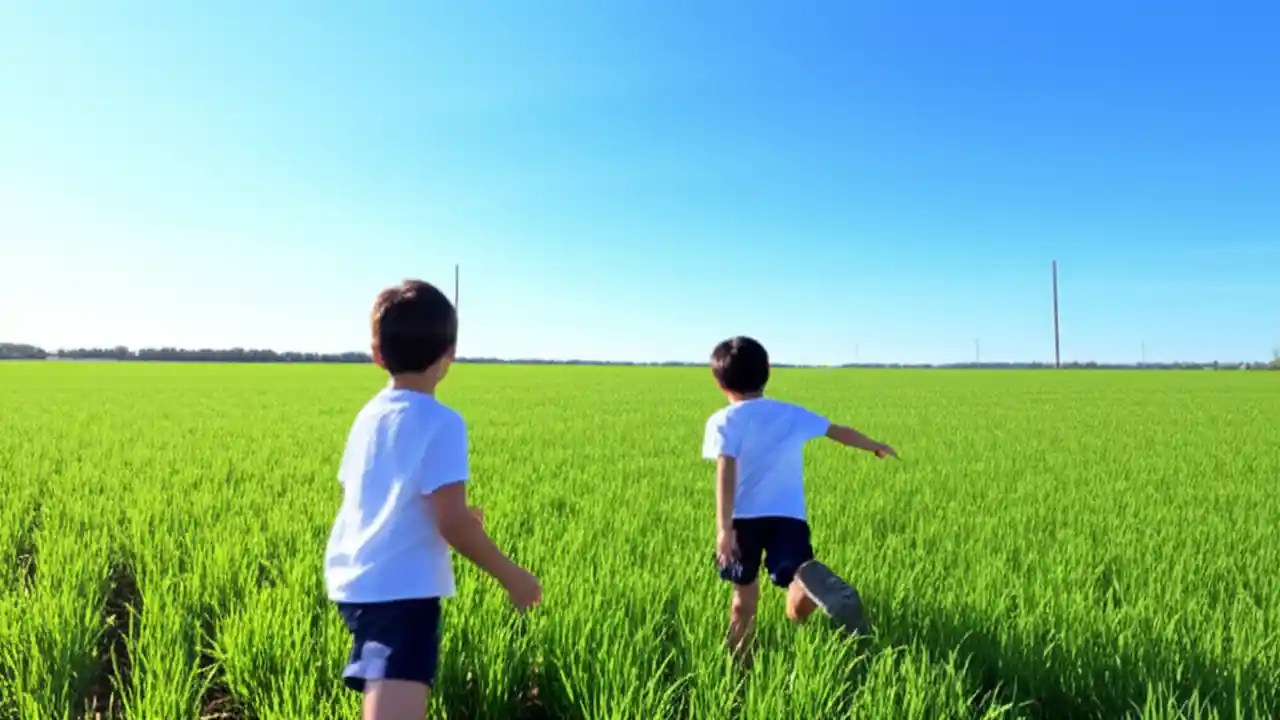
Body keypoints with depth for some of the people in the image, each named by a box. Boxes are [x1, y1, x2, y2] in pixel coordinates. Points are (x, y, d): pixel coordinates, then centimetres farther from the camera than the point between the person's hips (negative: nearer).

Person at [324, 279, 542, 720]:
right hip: (401, 589, -9)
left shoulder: (369, 415, 9)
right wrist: (513, 577, -7)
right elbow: (451, 523, -19)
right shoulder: (441, 423, -15)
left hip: (353, 582, 9)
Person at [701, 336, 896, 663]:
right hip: (789, 517, 1)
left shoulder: (723, 420, 4)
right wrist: (877, 447, 47)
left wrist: (723, 529, -20)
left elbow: (726, 472, -12)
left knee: (744, 602, 18)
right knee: (798, 612, -6)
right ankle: (816, 585, -40)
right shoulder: (793, 414, 15)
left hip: (744, 518, -1)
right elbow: (841, 432, 29)